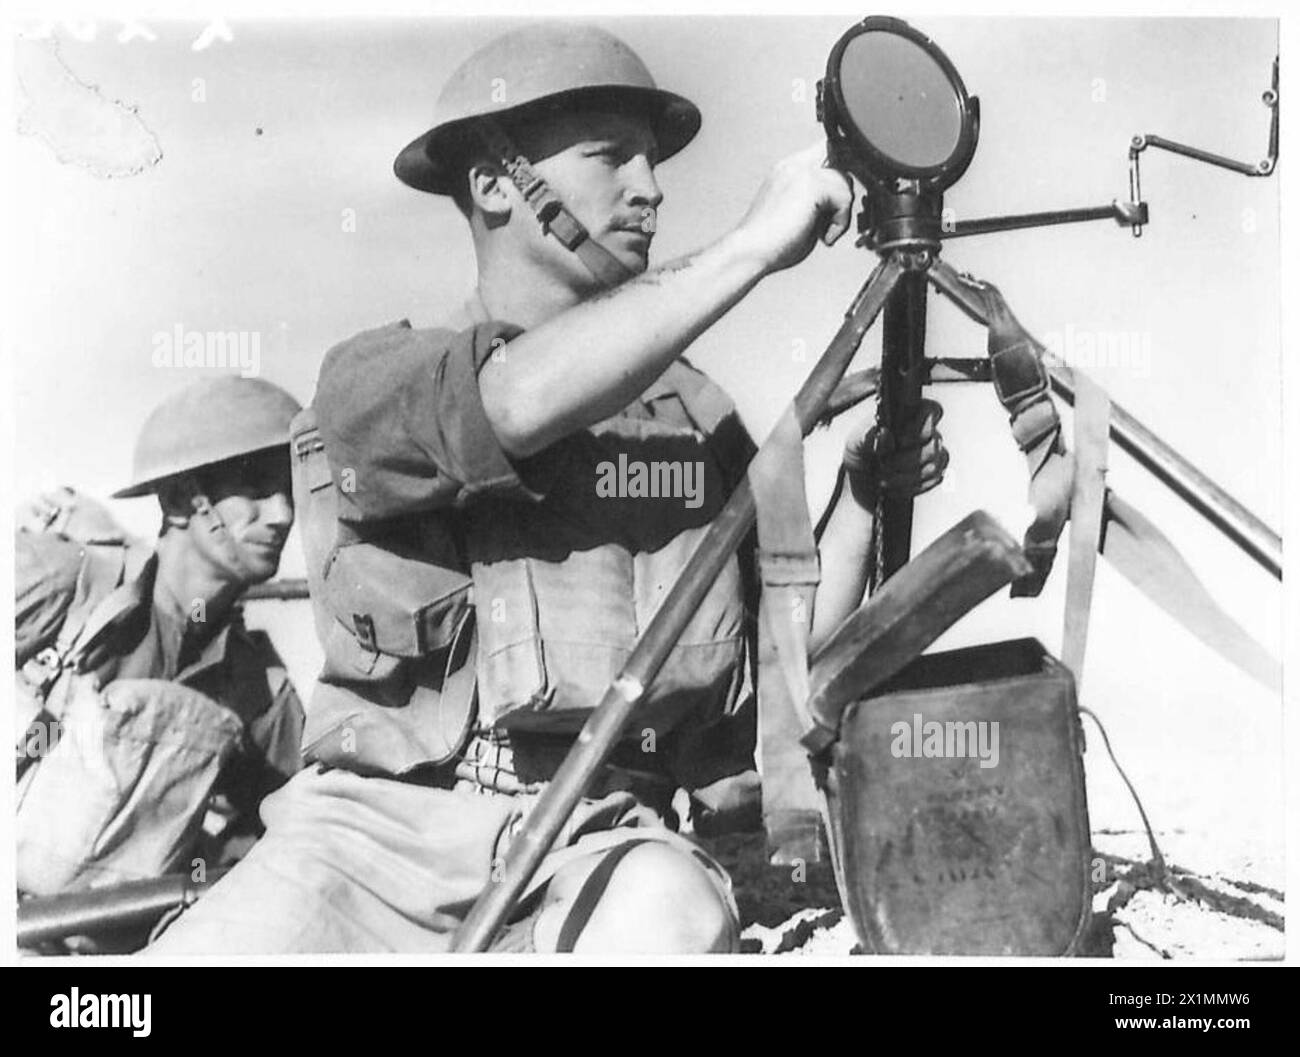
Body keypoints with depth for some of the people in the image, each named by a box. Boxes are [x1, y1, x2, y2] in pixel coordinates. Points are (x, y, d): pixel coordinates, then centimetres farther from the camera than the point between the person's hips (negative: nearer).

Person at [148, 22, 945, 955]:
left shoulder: (696, 411, 11)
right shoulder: (371, 377, 2)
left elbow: (784, 657, 12)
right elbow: (518, 401, -21)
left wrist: (866, 493, -1)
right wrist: (753, 246, -16)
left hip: (598, 842, 1)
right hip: (377, 829, -1)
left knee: (670, 920, -32)